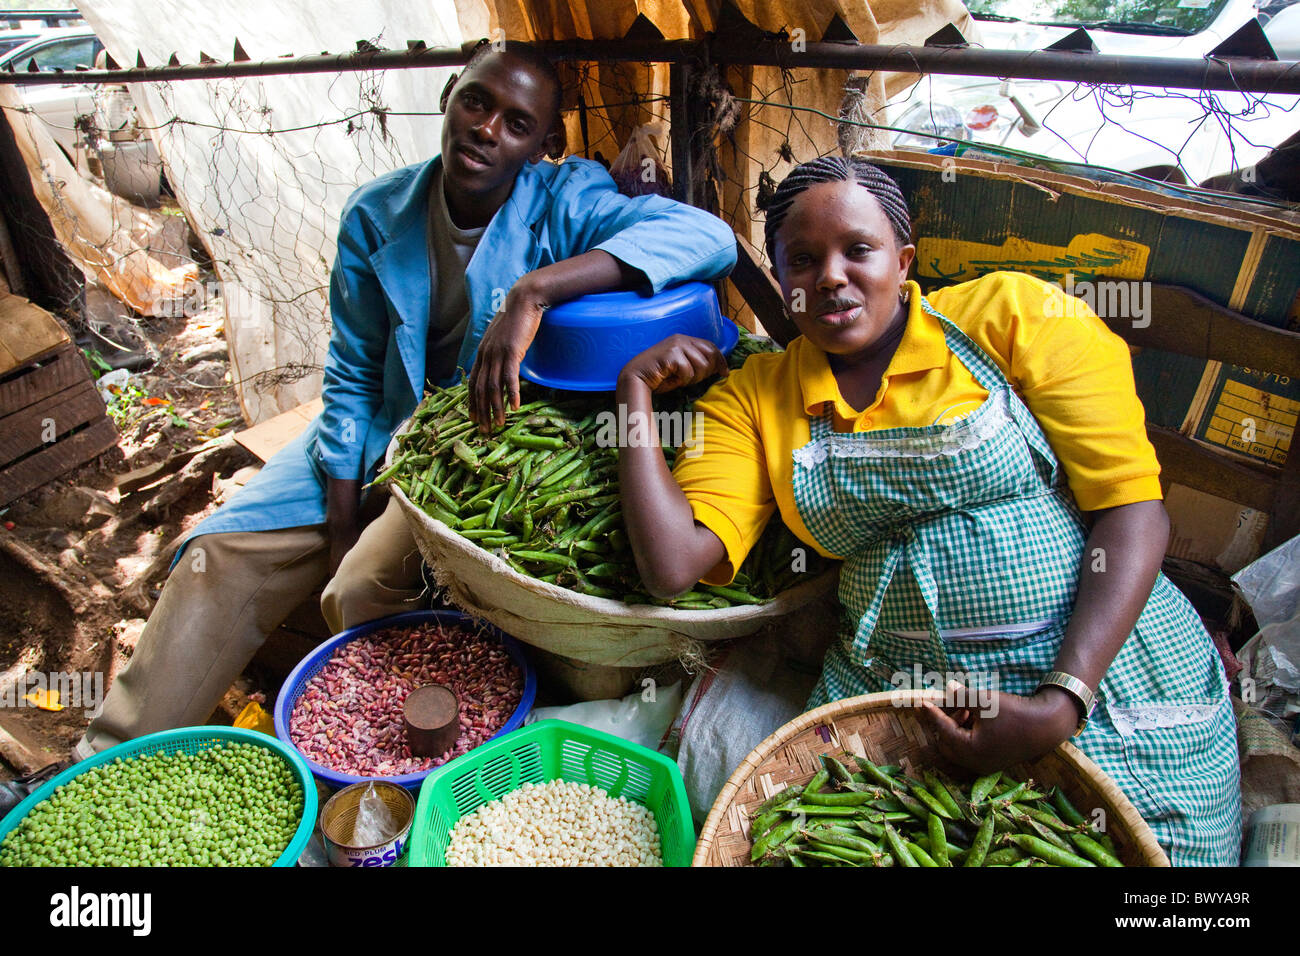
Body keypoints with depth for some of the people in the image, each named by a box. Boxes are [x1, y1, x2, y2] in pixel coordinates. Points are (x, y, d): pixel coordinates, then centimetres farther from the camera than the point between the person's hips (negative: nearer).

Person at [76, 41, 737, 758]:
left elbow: (708, 235, -33)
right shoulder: (378, 216, -4)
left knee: (367, 592, -24)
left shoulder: (565, 202, -16)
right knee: (224, 552, -5)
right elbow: (353, 380, -1)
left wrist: (534, 290, -43)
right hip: (383, 431, 5)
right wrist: (340, 532, -5)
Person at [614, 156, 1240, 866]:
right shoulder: (754, 394, 4)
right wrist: (636, 387, -3)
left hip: (1099, 660, -1)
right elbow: (672, 565, -8)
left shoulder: (1012, 313, -3)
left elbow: (1133, 510, -7)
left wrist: (1061, 703, -18)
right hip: (889, 682, 2)